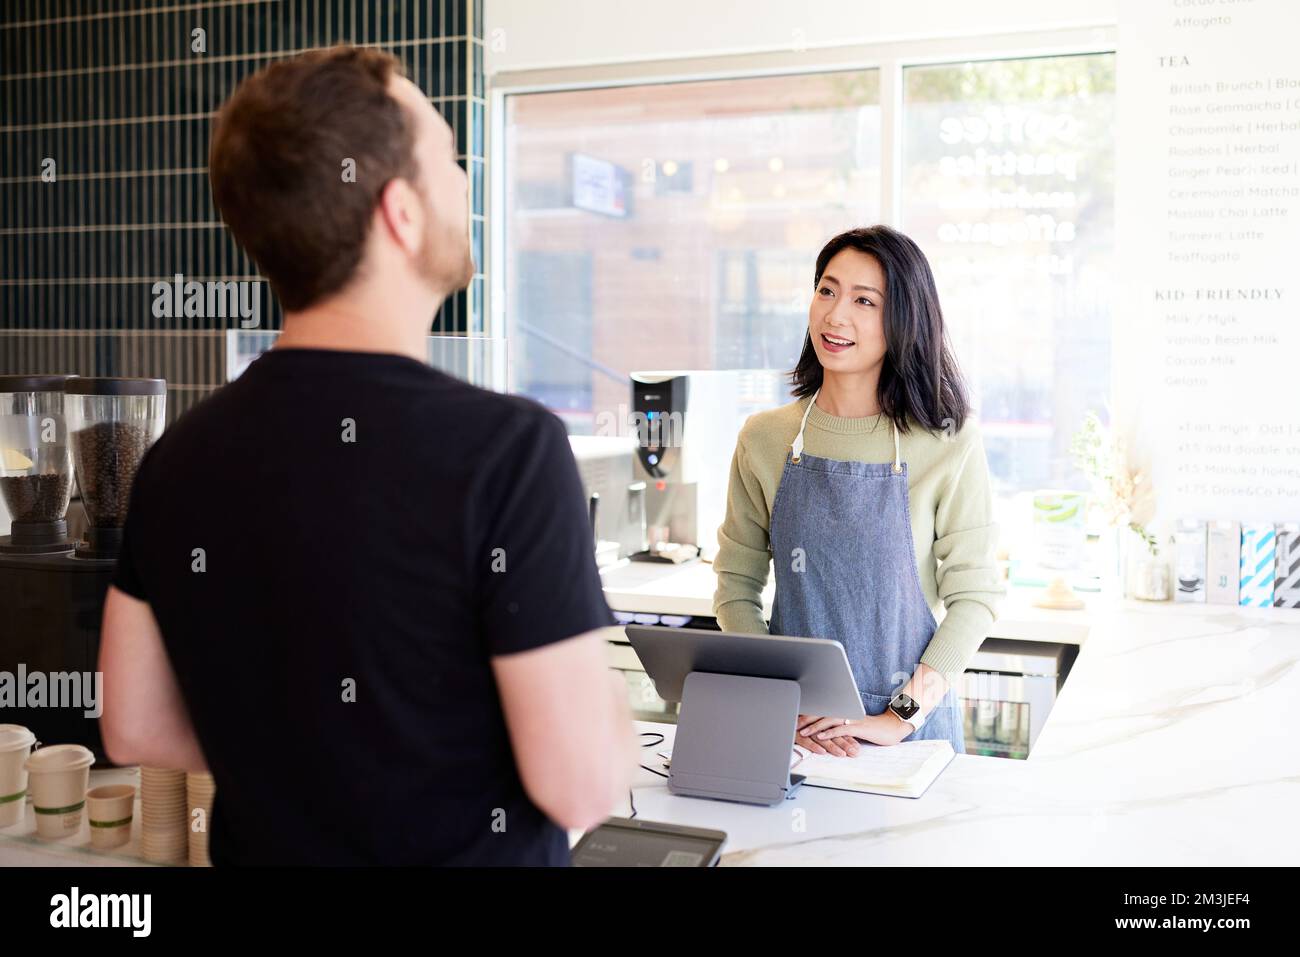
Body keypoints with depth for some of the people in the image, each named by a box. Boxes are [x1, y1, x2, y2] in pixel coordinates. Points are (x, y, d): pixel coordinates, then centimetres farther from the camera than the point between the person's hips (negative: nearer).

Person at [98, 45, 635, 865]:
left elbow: (135, 728, 1)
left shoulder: (178, 459, -7)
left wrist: (307, 752, 8)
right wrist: (591, 676, -5)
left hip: (263, 841, 5)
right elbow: (582, 786, -24)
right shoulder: (505, 448, -26)